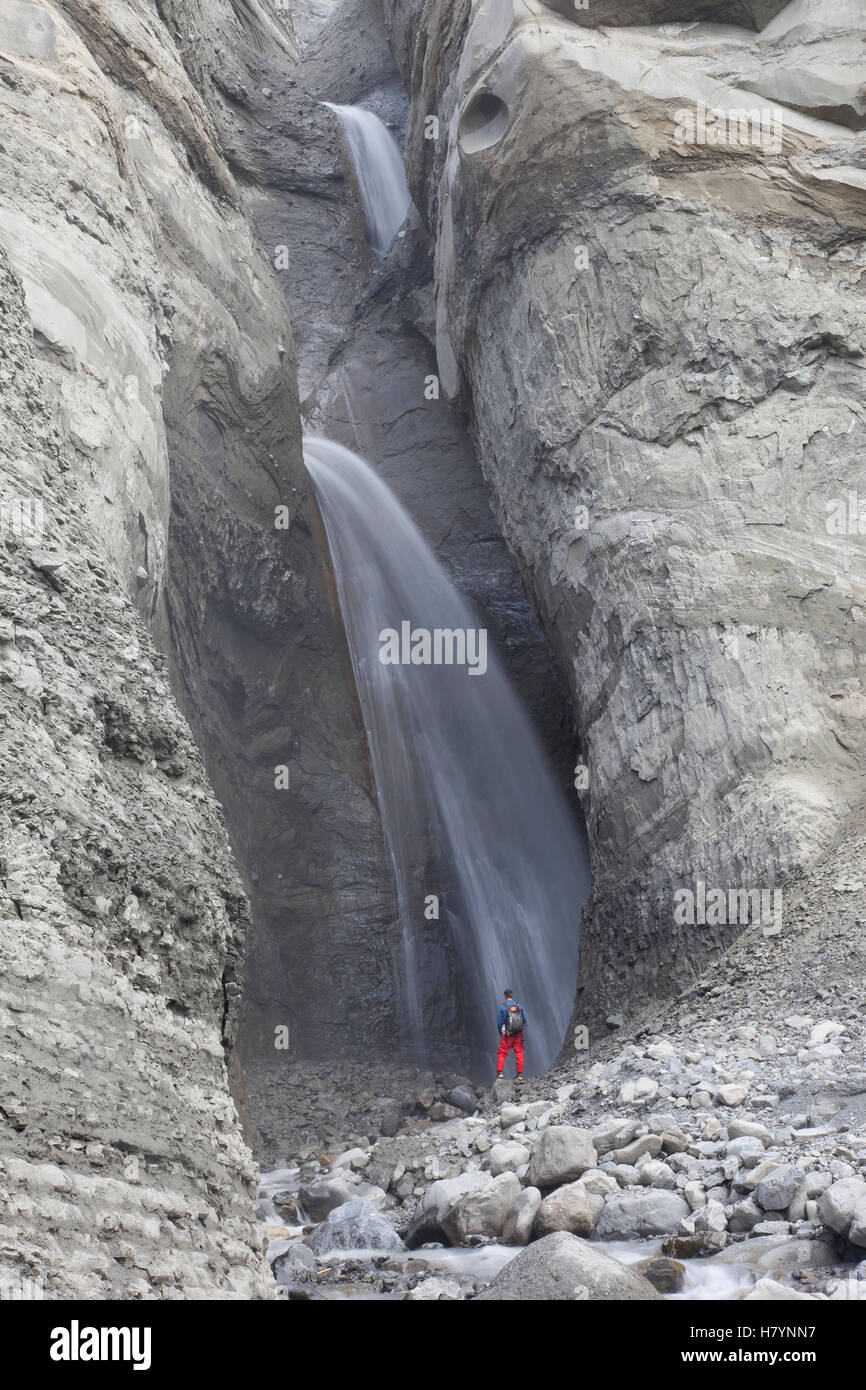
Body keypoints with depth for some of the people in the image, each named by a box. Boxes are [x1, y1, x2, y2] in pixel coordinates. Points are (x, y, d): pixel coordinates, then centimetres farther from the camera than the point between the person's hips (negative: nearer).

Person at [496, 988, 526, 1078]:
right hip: (518, 1034, 3)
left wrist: (501, 1034, 9)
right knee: (519, 1053, 8)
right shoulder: (518, 1006, 5)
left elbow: (499, 1022, -3)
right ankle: (519, 1073, 8)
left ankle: (499, 1072, -5)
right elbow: (525, 1020, 6)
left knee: (502, 1053, 4)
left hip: (507, 1034, -3)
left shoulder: (502, 1006, -4)